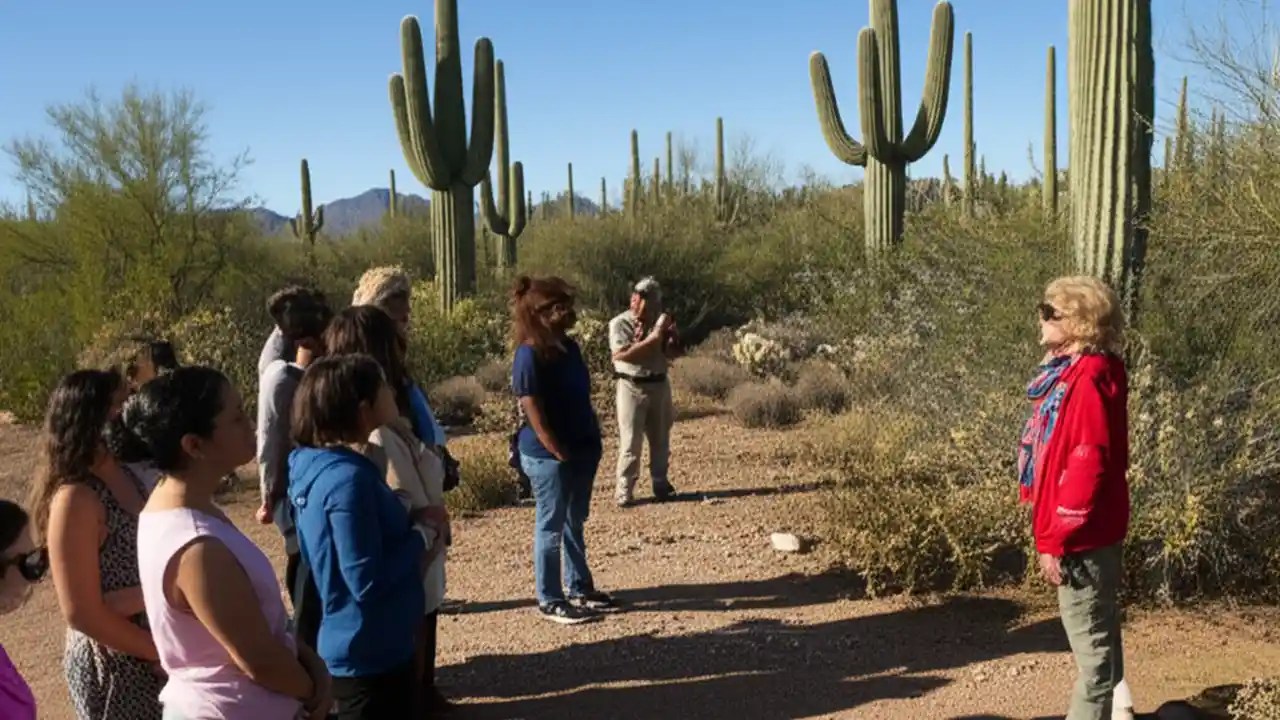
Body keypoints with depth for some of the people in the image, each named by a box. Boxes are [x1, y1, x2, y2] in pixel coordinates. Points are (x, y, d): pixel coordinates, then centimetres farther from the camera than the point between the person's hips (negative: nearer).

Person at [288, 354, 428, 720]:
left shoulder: (323, 467, 3)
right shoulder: (348, 479, -25)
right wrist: (422, 534, -15)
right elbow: (368, 581, -26)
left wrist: (413, 542, 0)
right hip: (371, 654, -9)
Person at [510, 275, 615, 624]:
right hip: (549, 456, -9)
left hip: (582, 450, 9)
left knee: (575, 522, 18)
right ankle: (550, 601, 14)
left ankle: (580, 589, 31)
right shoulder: (529, 356, -19)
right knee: (551, 526, 2)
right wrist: (560, 454, -17)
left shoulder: (568, 346, 8)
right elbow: (534, 414, -20)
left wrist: (593, 438, 10)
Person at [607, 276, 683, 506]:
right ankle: (624, 489, 1)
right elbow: (623, 354, -22)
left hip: (659, 385, 5)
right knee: (631, 440, -4)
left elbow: (673, 353, 9)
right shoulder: (619, 323, -8)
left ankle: (661, 483, 23)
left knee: (661, 438, 12)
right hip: (632, 387, -5)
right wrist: (653, 338, -22)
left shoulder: (658, 322, 6)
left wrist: (672, 335, -12)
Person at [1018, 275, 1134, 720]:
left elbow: (1087, 465, -24)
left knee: (1090, 638, 1)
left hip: (1083, 534, -10)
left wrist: (1057, 538, -21)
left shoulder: (1091, 379, -19)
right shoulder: (1068, 371, 11)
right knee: (1095, 632, 21)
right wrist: (1054, 530, 18)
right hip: (1084, 530, 10)